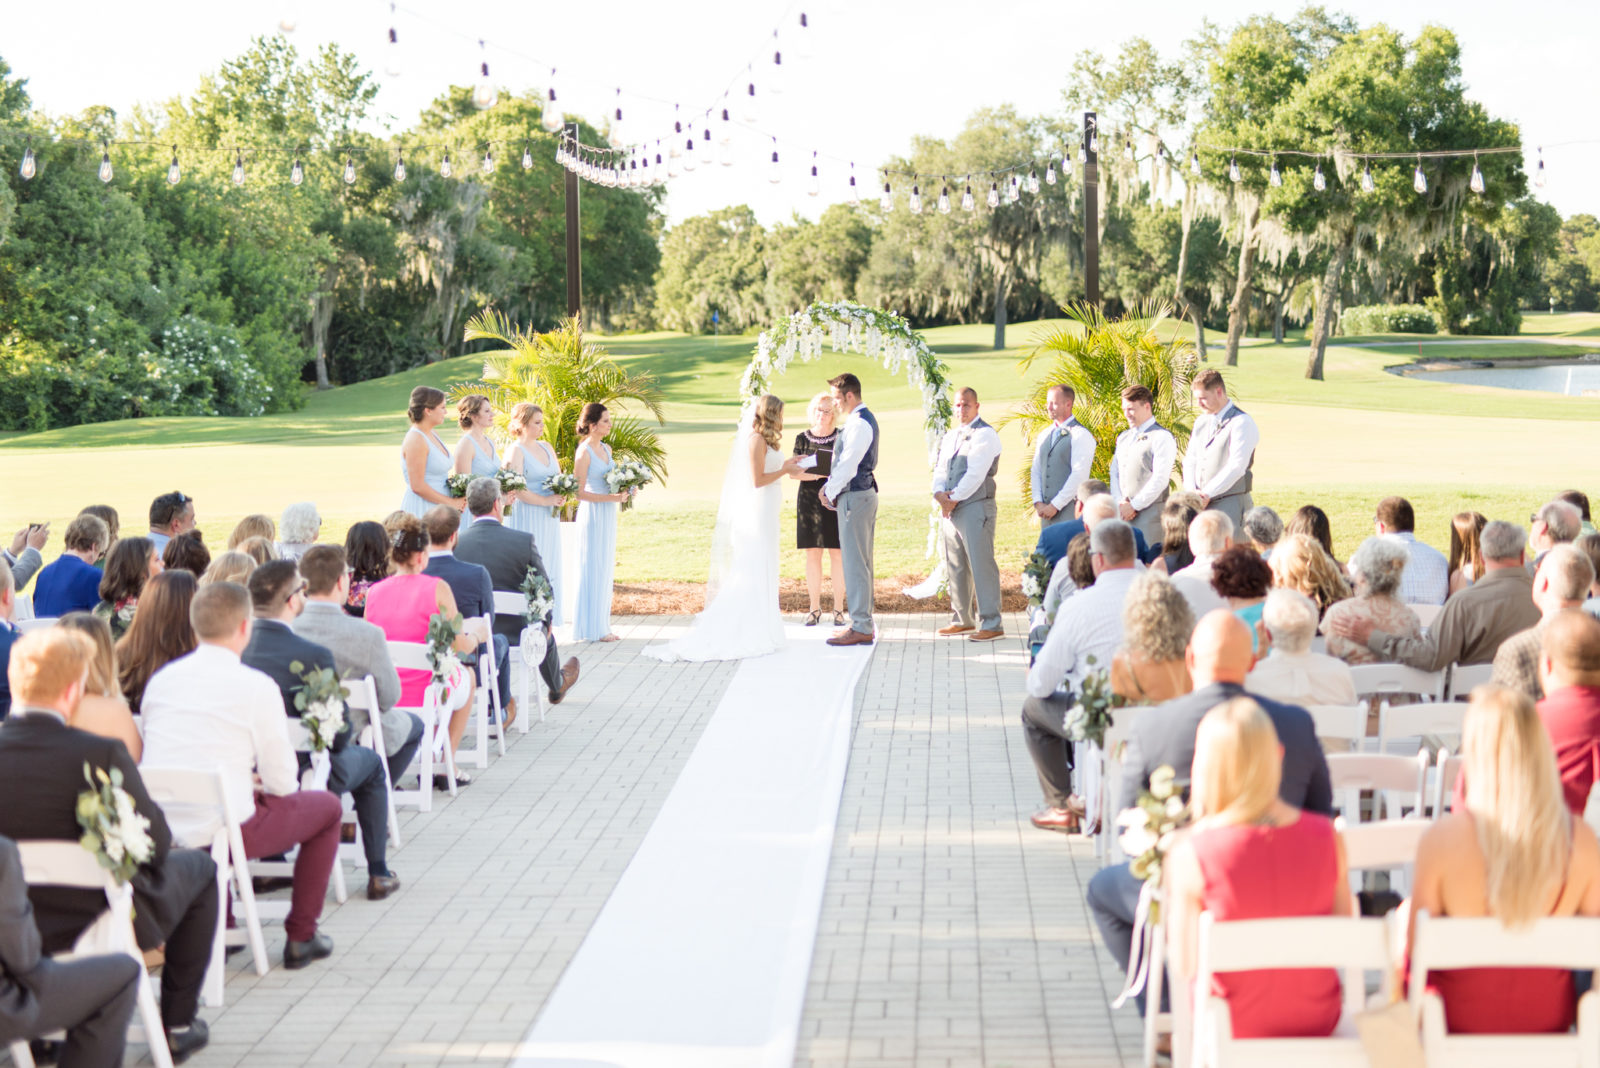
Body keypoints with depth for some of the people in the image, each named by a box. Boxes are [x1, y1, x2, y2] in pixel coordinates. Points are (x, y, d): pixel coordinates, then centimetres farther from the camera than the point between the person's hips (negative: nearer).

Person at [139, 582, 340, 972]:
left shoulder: (160, 679, 5)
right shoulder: (257, 686, -11)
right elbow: (282, 782, -8)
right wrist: (258, 782, 18)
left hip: (158, 835, 6)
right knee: (326, 806, 18)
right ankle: (301, 937, 23)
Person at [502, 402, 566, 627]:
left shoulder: (546, 447, 16)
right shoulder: (515, 450, -7)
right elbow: (518, 490, -15)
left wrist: (561, 496, -2)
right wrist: (547, 500, -14)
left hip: (550, 519, 7)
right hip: (527, 519, -7)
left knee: (550, 569, 5)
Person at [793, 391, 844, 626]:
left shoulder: (842, 437, 2)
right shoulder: (802, 438, 6)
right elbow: (794, 472, 0)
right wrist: (821, 474, -16)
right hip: (809, 500, 2)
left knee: (837, 553, -1)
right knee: (812, 554, 3)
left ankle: (839, 608, 5)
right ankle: (814, 608, 10)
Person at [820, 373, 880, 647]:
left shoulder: (859, 424, -17)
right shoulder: (865, 419, 15)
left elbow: (848, 465, -19)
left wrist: (830, 492, -9)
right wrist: (830, 488, 12)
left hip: (855, 497, -10)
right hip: (865, 493, 10)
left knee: (855, 563, -7)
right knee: (860, 562, 14)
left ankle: (861, 628, -5)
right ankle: (863, 621, 20)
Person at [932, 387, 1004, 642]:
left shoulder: (985, 435, -6)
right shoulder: (950, 436, 19)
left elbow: (975, 474, -14)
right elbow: (940, 469, 14)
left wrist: (953, 499, -14)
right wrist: (939, 494, -7)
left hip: (976, 508, -8)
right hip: (951, 510, 8)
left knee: (981, 565, -9)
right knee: (955, 567, 11)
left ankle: (991, 624, -7)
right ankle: (963, 620, 21)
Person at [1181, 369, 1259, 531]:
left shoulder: (1242, 423, -7)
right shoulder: (1201, 422, 17)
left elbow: (1236, 467, -15)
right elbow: (1190, 459, 14)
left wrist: (1206, 494, -18)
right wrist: (1191, 490, -5)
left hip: (1230, 505, -7)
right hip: (1201, 504, 7)